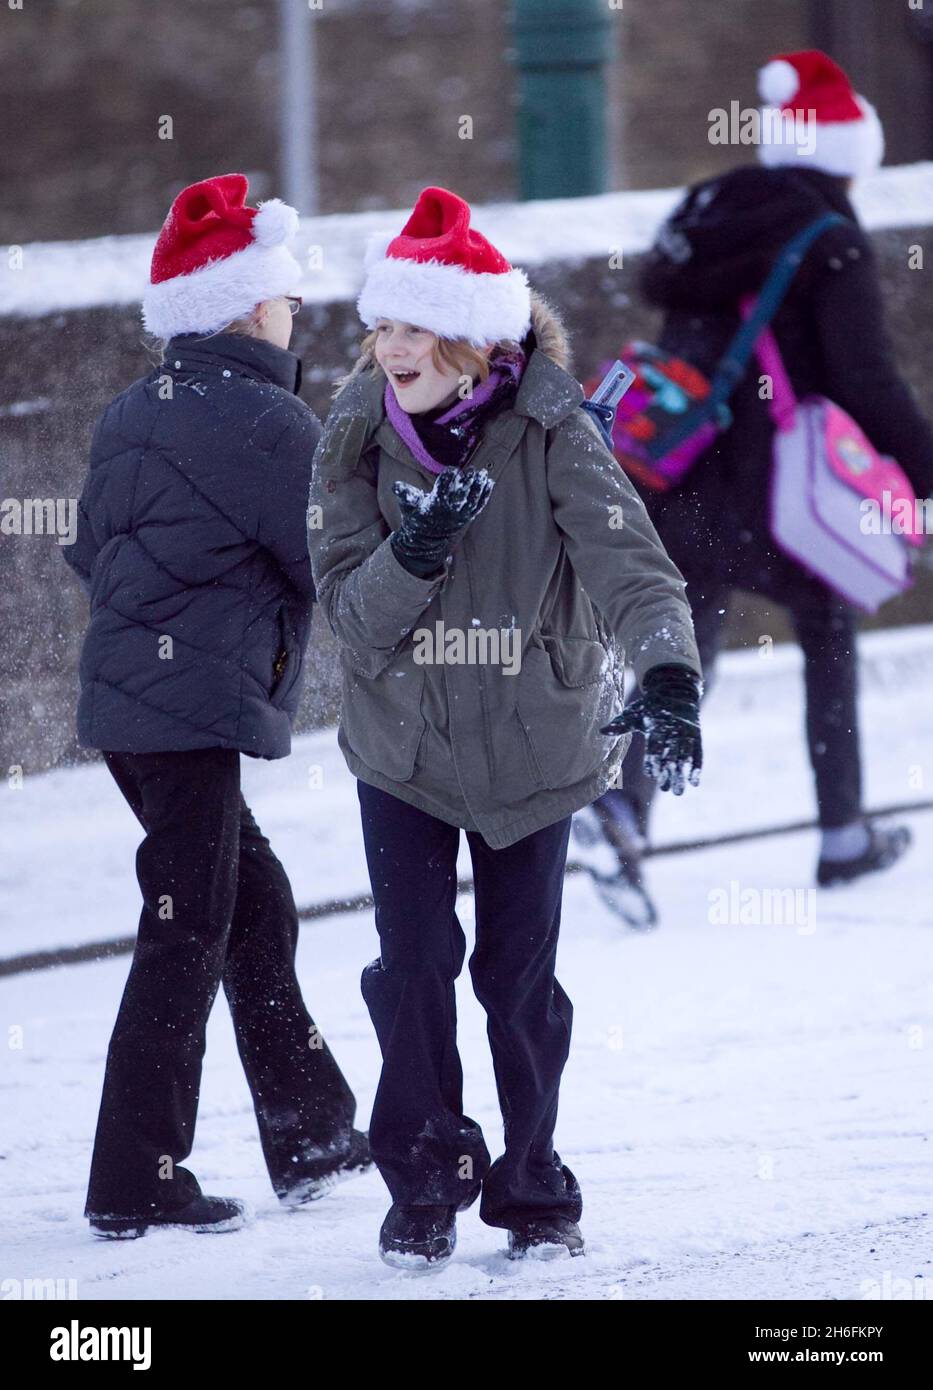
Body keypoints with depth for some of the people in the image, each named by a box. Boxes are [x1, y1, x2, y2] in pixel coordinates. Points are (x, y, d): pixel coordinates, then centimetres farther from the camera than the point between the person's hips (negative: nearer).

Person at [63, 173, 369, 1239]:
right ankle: (137, 1181, -5)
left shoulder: (128, 416, 13)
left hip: (125, 695, 9)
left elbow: (90, 548, 21)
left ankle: (310, 1136, 24)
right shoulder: (265, 420, -12)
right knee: (187, 935, -5)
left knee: (254, 907, 18)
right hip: (199, 703, -9)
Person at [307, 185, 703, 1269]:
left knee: (519, 976, 4)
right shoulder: (355, 438, -9)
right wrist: (412, 555, -33)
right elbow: (349, 612, -12)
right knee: (414, 967, -7)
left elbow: (625, 558, -28)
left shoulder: (552, 435, -16)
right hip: (402, 745, 1)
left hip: (533, 746, -1)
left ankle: (534, 1193, 21)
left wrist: (669, 673, -46)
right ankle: (424, 1182, 11)